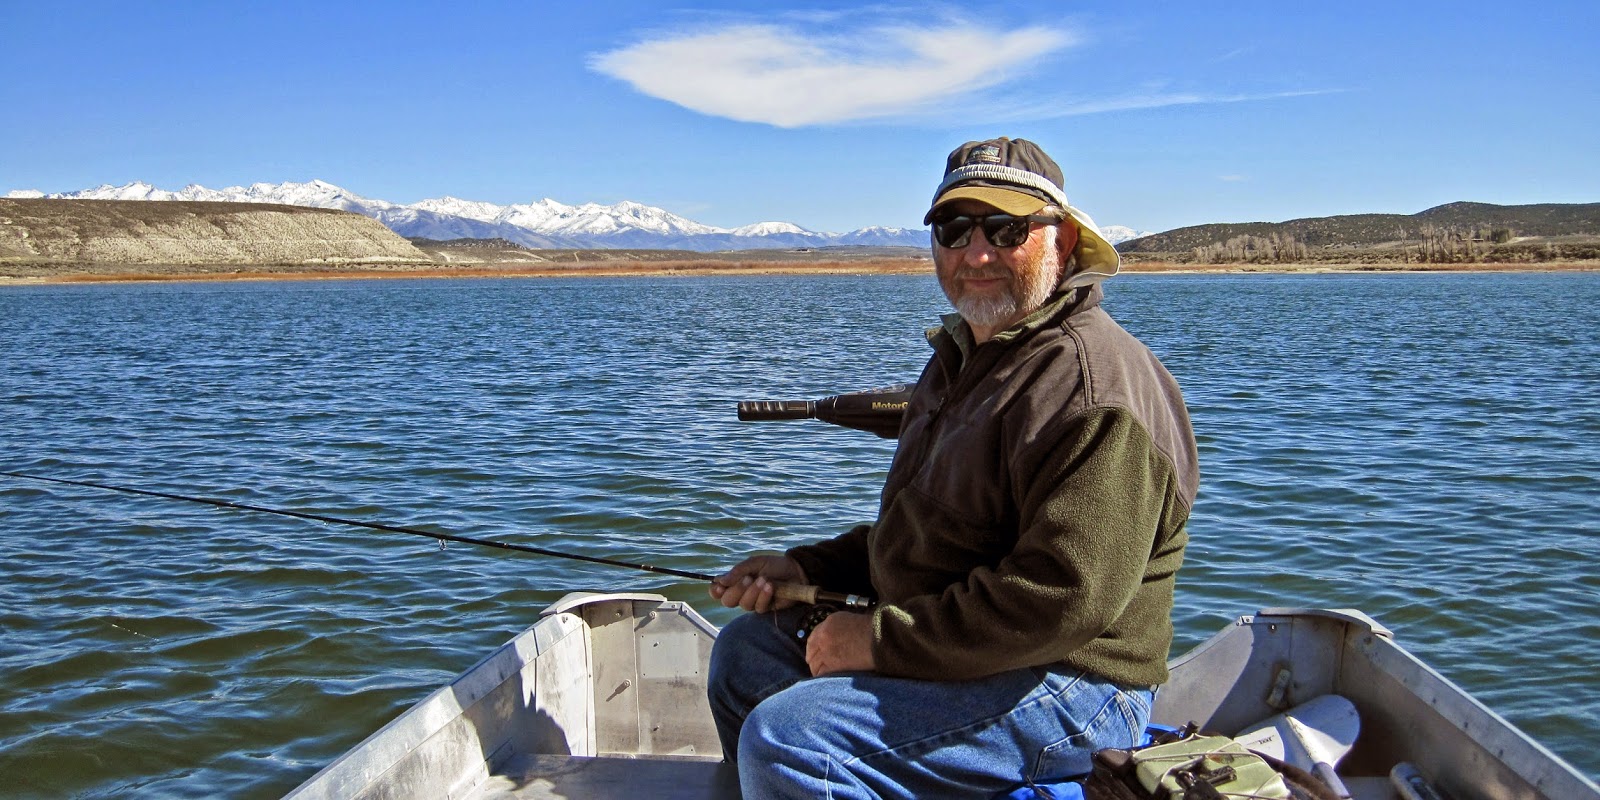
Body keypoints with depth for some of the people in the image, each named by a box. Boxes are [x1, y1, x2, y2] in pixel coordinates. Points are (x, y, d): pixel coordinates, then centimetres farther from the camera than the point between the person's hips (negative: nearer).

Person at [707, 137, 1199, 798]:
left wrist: (883, 638, -21)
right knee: (747, 648, 15)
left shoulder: (1093, 380, -20)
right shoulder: (960, 357, 14)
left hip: (1066, 690, -10)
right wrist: (807, 568, 8)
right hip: (949, 650, 10)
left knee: (786, 737, -26)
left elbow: (1066, 595, -28)